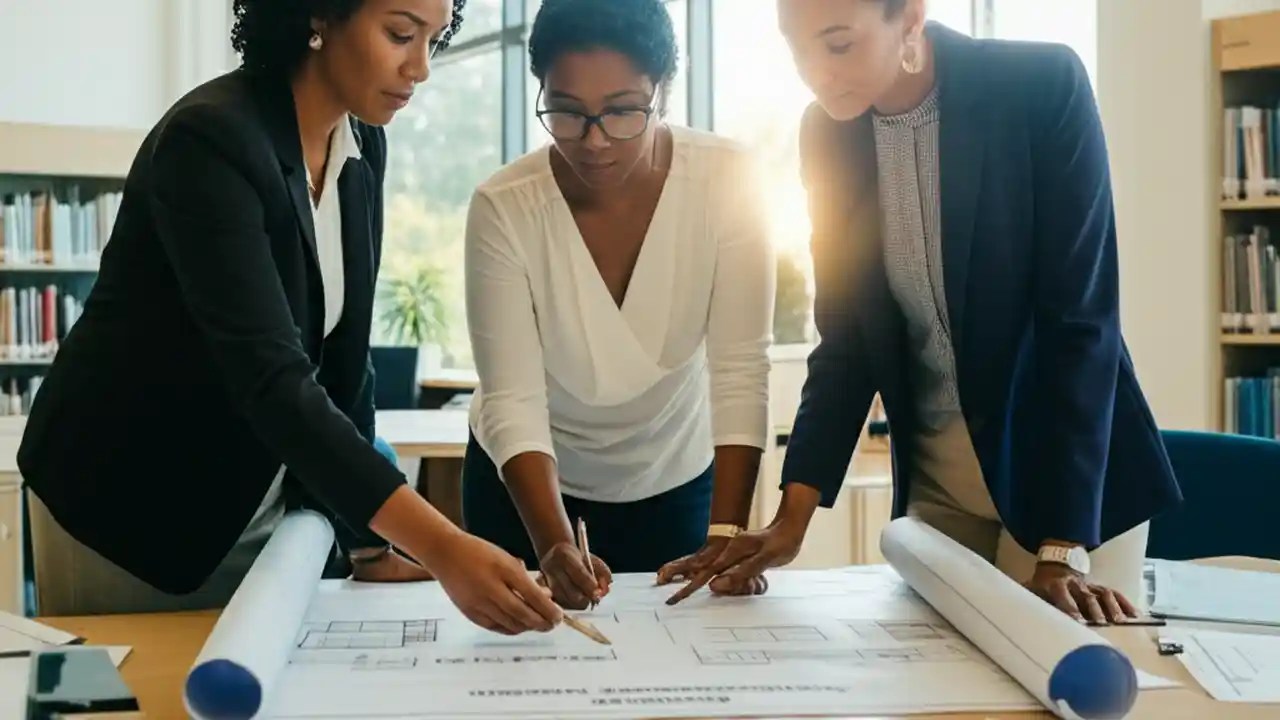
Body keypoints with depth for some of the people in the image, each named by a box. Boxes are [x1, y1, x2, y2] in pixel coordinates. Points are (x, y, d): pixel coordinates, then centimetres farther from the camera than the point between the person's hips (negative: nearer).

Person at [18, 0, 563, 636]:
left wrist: (368, 542, -1)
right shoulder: (210, 140, -26)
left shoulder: (362, 145, -3)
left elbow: (341, 354, 2)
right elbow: (269, 376, -35)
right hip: (123, 501, -6)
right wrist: (438, 546, -43)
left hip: (257, 502, 6)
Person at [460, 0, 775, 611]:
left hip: (676, 478, 1)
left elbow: (741, 369, -23)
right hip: (527, 483, 0)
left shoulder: (726, 182, -21)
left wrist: (726, 535, -31)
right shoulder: (504, 208, -23)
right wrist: (553, 543, -39)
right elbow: (512, 400, -25)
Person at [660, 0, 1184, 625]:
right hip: (933, 470, 4)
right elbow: (844, 332, 0)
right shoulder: (828, 132, -4)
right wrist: (792, 516, -10)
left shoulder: (1042, 88, -17)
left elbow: (1080, 320, -20)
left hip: (1076, 466, -3)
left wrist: (1061, 551, -25)